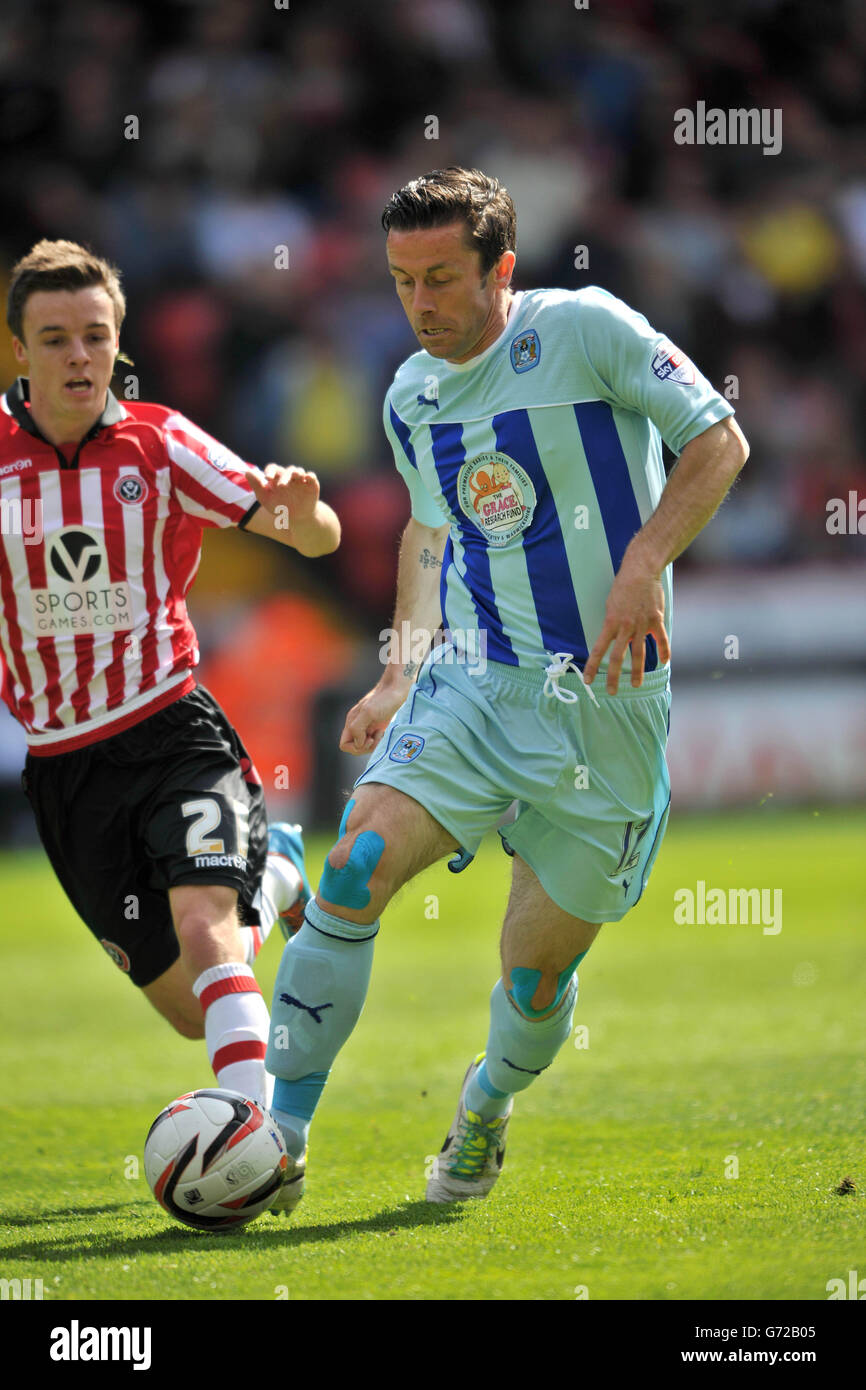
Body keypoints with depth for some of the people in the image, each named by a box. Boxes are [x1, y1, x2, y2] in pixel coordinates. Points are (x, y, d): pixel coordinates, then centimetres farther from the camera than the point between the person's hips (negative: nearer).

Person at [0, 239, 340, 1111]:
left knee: (202, 928, -28)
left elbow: (317, 539, -3)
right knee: (189, 1009, 9)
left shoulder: (158, 445, -4)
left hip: (171, 734, -2)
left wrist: (299, 507, -27)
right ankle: (273, 877, 40)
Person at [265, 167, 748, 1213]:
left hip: (607, 701, -4)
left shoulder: (585, 329, -9)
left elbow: (719, 441, -7)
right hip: (472, 683, 4)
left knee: (539, 967, 4)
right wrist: (399, 679, 16)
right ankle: (276, 1143, -15)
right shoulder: (412, 399, 9)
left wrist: (641, 565, -20)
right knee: (355, 869, -19)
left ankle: (486, 1106, 39)